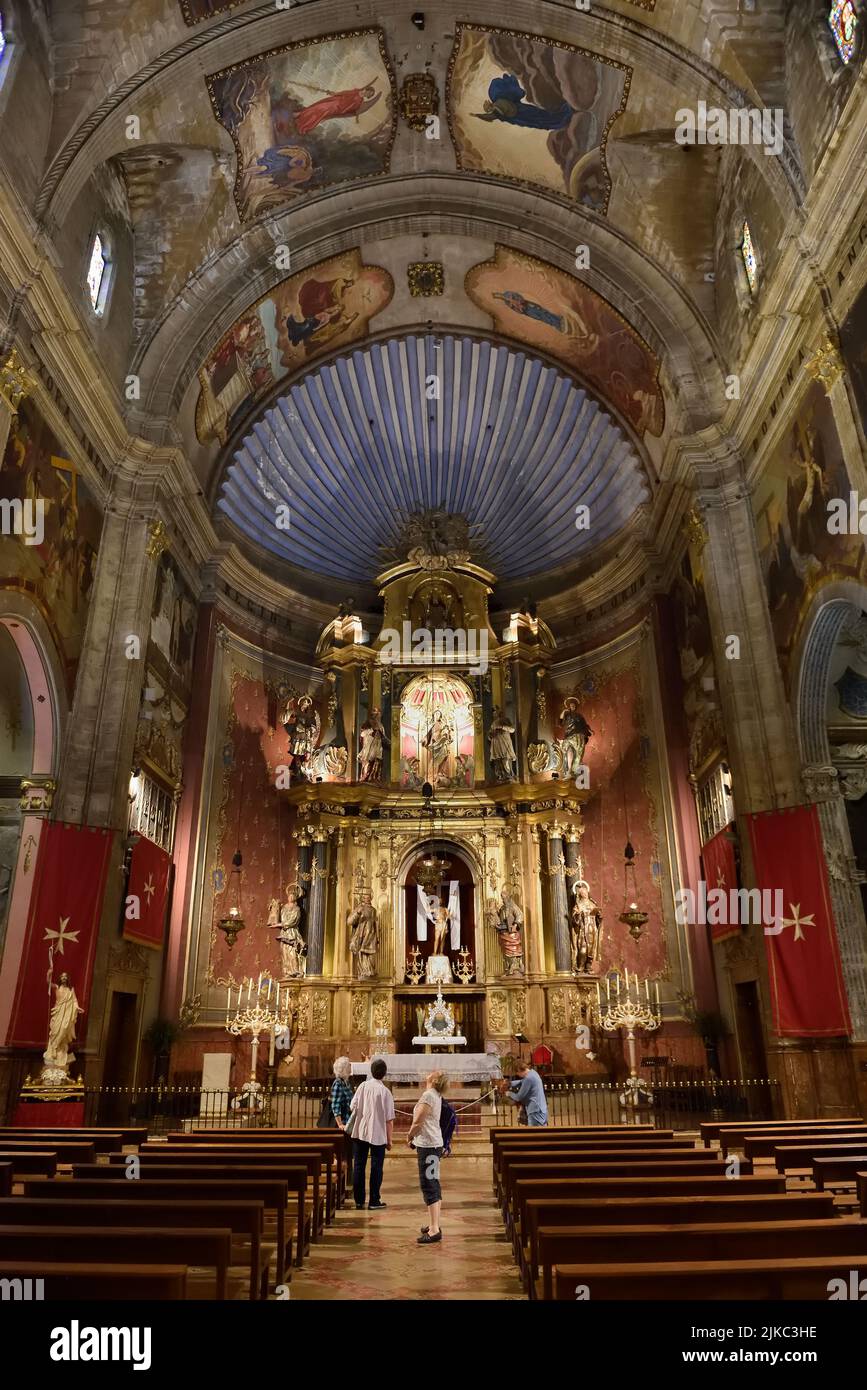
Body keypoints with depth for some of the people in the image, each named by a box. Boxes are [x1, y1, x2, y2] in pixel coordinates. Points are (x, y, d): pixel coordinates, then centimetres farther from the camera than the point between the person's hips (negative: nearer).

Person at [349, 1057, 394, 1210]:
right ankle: (374, 1202, 13)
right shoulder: (385, 1092, -11)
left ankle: (359, 1201, 17)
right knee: (376, 1168, 9)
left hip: (360, 1132, 3)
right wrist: (389, 1139, 1)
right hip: (378, 1135, -3)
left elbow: (352, 1108, 0)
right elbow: (389, 1119, -10)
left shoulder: (363, 1086, -4)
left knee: (359, 1167, 12)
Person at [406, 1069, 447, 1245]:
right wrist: (414, 1136, 10)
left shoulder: (428, 1095, -18)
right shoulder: (436, 1096, 12)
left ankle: (434, 1230, -8)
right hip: (434, 1143, 10)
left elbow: (417, 1122, -19)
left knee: (428, 1185, -8)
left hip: (427, 1145, -10)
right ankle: (434, 1224, 24)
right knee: (433, 1183, 15)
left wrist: (409, 1136, -1)